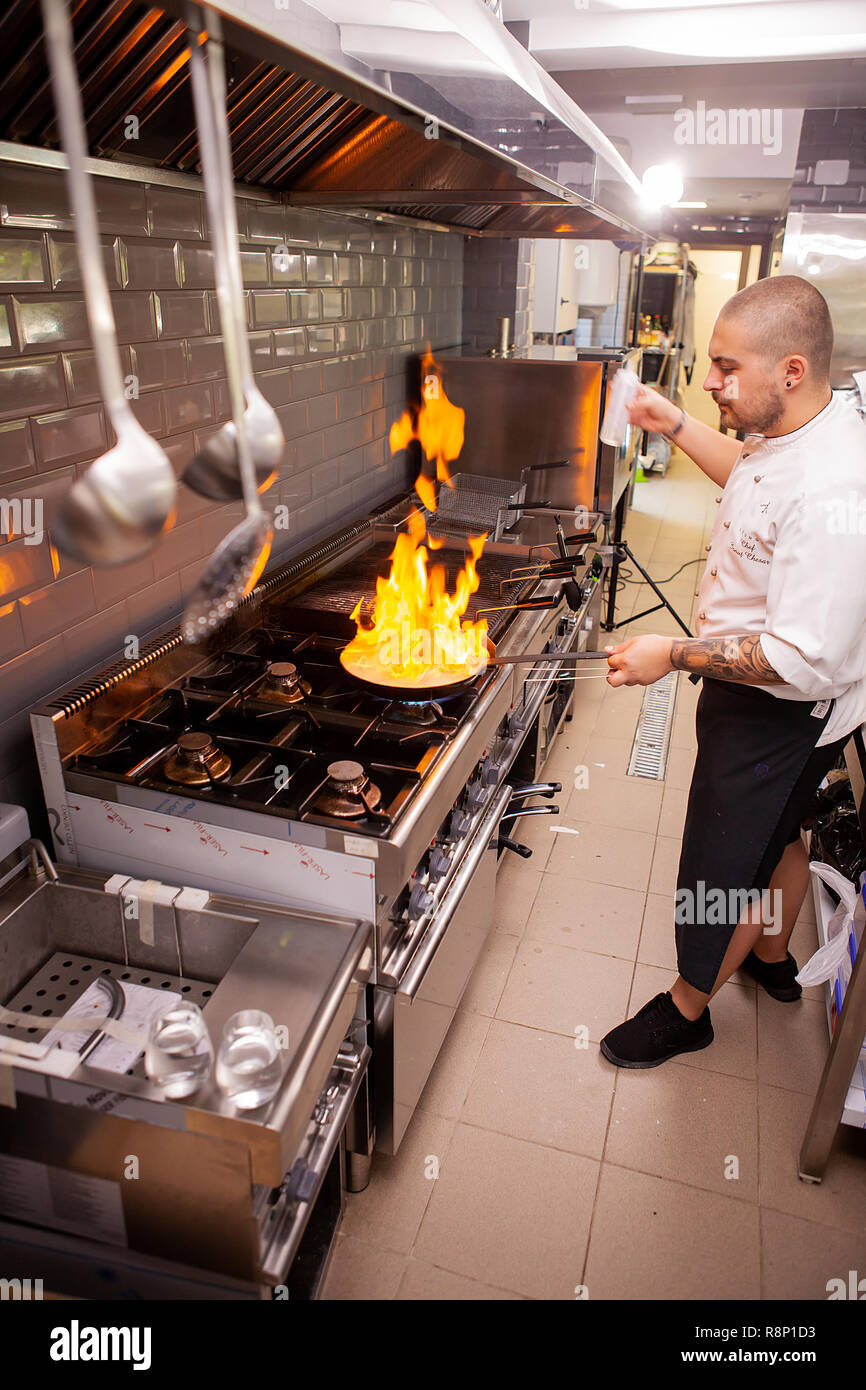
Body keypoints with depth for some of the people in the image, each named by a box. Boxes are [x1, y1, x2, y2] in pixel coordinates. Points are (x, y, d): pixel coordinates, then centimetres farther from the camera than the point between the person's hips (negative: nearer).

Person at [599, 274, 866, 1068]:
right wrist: (676, 425, 12)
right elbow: (750, 475, 21)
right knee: (778, 836, 29)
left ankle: (686, 1011, 34)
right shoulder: (798, 434, -3)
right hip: (776, 705, 10)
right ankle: (774, 959, 55)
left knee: (725, 869, 9)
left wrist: (675, 655, -28)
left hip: (775, 717, -10)